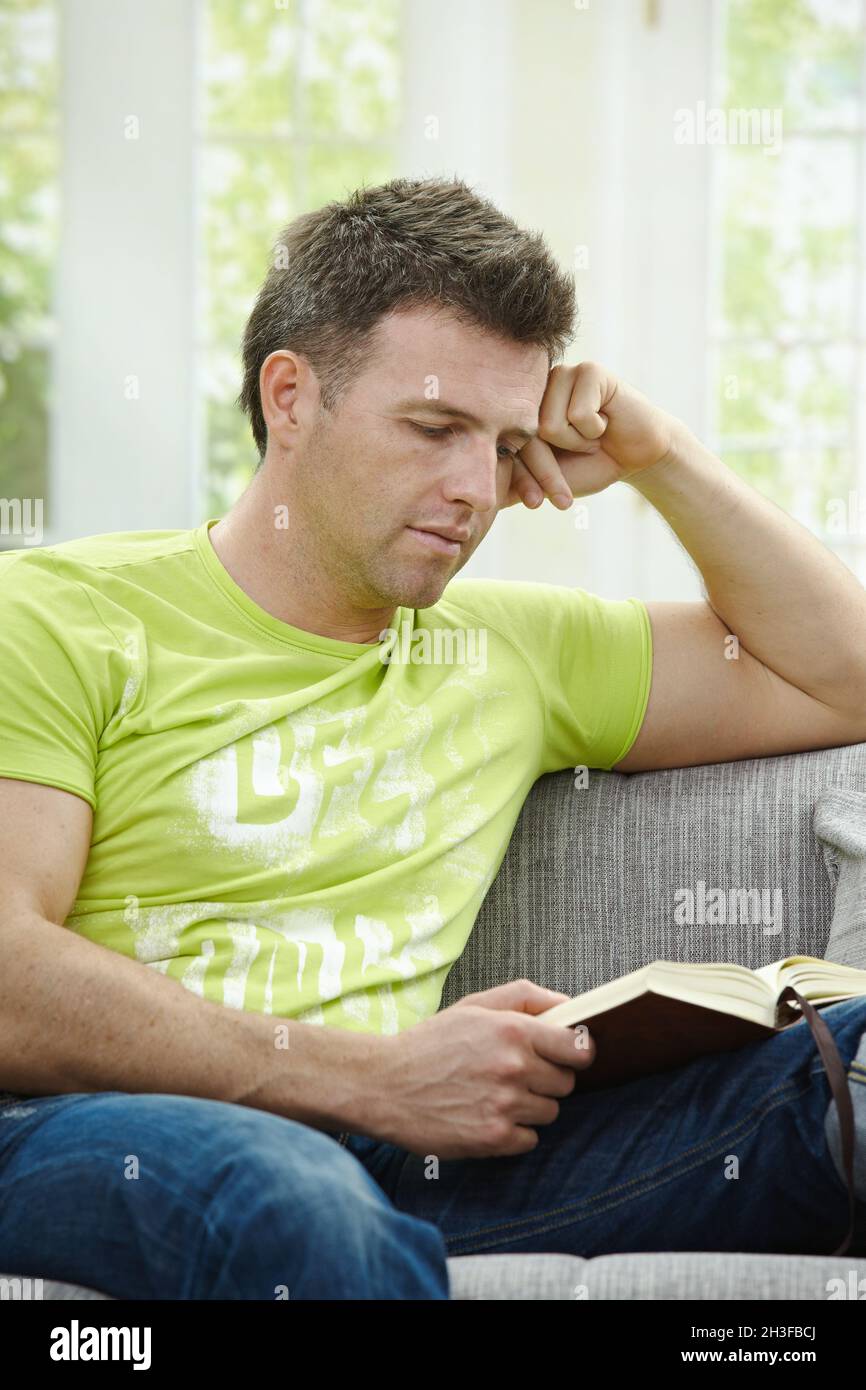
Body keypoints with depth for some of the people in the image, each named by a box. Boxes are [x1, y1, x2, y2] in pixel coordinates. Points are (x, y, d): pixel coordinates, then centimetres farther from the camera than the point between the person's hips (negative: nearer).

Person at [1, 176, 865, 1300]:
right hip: (104, 1135, -3)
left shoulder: (505, 649, 23)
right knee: (300, 1208, -42)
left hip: (396, 1159, 3)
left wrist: (660, 460, 18)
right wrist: (376, 1076, -14)